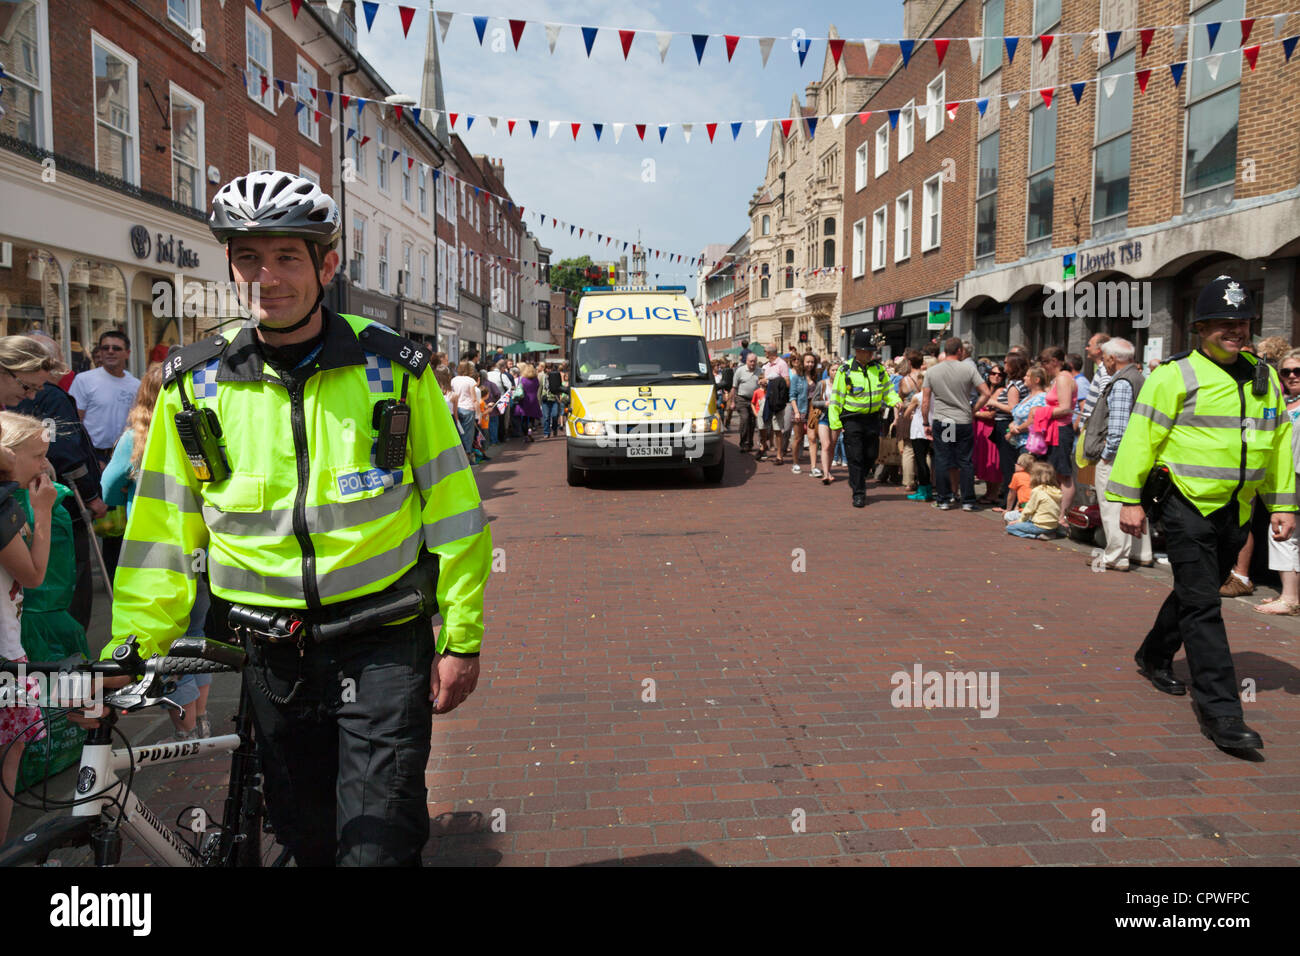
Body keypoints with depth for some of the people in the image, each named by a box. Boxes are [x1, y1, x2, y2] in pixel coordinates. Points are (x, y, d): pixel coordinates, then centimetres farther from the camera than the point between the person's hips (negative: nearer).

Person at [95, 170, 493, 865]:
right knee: (306, 838, 17)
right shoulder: (196, 384, 1)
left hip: (383, 647, -2)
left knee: (381, 845, -3)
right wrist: (128, 648, -2)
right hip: (271, 652, 3)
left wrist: (461, 638, -4)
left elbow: (452, 510, -2)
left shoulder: (392, 367, -5)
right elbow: (163, 530, 6)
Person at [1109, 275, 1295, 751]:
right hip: (1187, 506, -7)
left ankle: (1154, 658, 41)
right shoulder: (1175, 375, -9)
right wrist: (1129, 500, -14)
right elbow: (1141, 437, -10)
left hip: (1235, 511, 7)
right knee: (1202, 605, -7)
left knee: (1196, 593, 19)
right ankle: (1220, 710, -4)